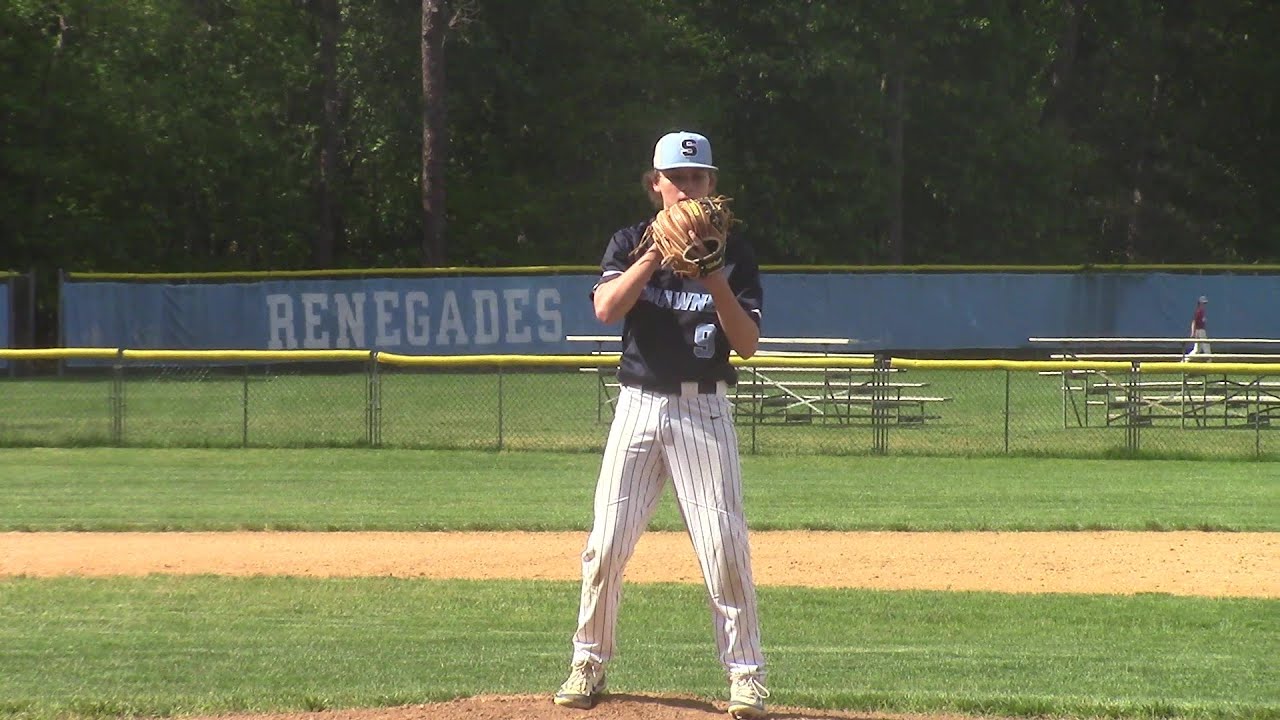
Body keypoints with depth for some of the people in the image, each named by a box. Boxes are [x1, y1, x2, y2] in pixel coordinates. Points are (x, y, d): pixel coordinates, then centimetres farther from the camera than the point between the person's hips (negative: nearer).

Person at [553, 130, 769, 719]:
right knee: (607, 544, -1)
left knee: (724, 544, -9)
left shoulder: (732, 251, 4)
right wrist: (657, 252, -20)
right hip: (638, 405, 1)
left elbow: (748, 343, -4)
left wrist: (713, 278, -16)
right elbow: (606, 308, -12)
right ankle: (588, 664, 13)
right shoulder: (631, 243, 7)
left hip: (704, 410, -1)